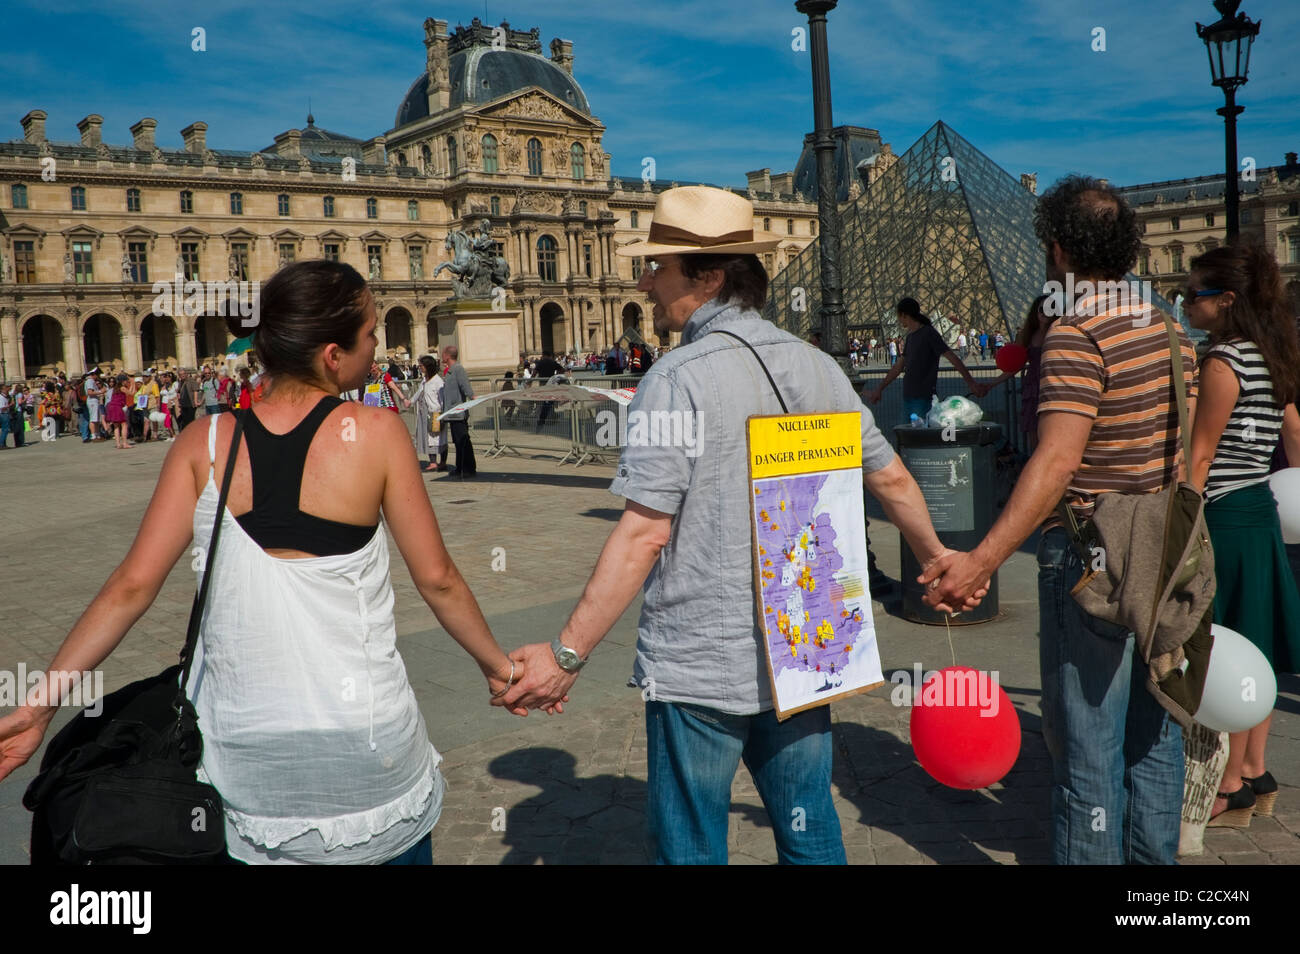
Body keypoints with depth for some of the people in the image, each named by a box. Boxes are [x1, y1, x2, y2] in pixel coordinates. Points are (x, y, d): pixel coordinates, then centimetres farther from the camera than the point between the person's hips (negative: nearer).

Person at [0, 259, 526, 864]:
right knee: (399, 845, 21)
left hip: (245, 749, 2)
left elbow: (131, 586, -8)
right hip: (366, 742, -2)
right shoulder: (376, 433, -11)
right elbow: (436, 579, -6)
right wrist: (495, 663, 10)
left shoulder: (205, 444, -5)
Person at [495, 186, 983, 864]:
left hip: (698, 665, -6)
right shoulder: (815, 365, 4)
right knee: (810, 830, 20)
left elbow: (643, 535, -20)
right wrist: (938, 560, 29)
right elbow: (891, 480, 12)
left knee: (691, 847, 10)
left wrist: (566, 655, -15)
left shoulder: (678, 379, -15)